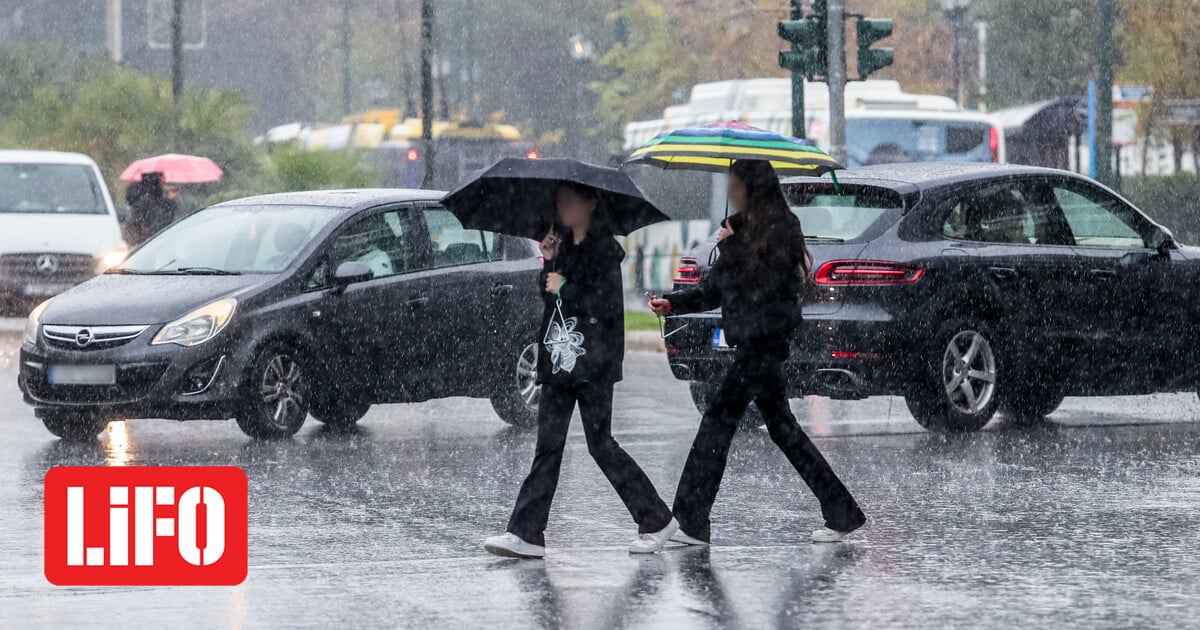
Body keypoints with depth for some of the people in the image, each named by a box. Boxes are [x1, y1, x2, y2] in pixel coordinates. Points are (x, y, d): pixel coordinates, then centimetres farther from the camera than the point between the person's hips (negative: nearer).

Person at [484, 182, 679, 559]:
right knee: (548, 446, 2)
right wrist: (549, 262, 2)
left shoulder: (605, 249, -8)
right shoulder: (565, 247, 15)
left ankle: (657, 520, 8)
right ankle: (527, 534, -2)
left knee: (601, 444, -4)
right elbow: (548, 297, 15)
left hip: (592, 363, -7)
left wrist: (565, 288, -13)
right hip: (558, 360, 7)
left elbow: (607, 304, -17)